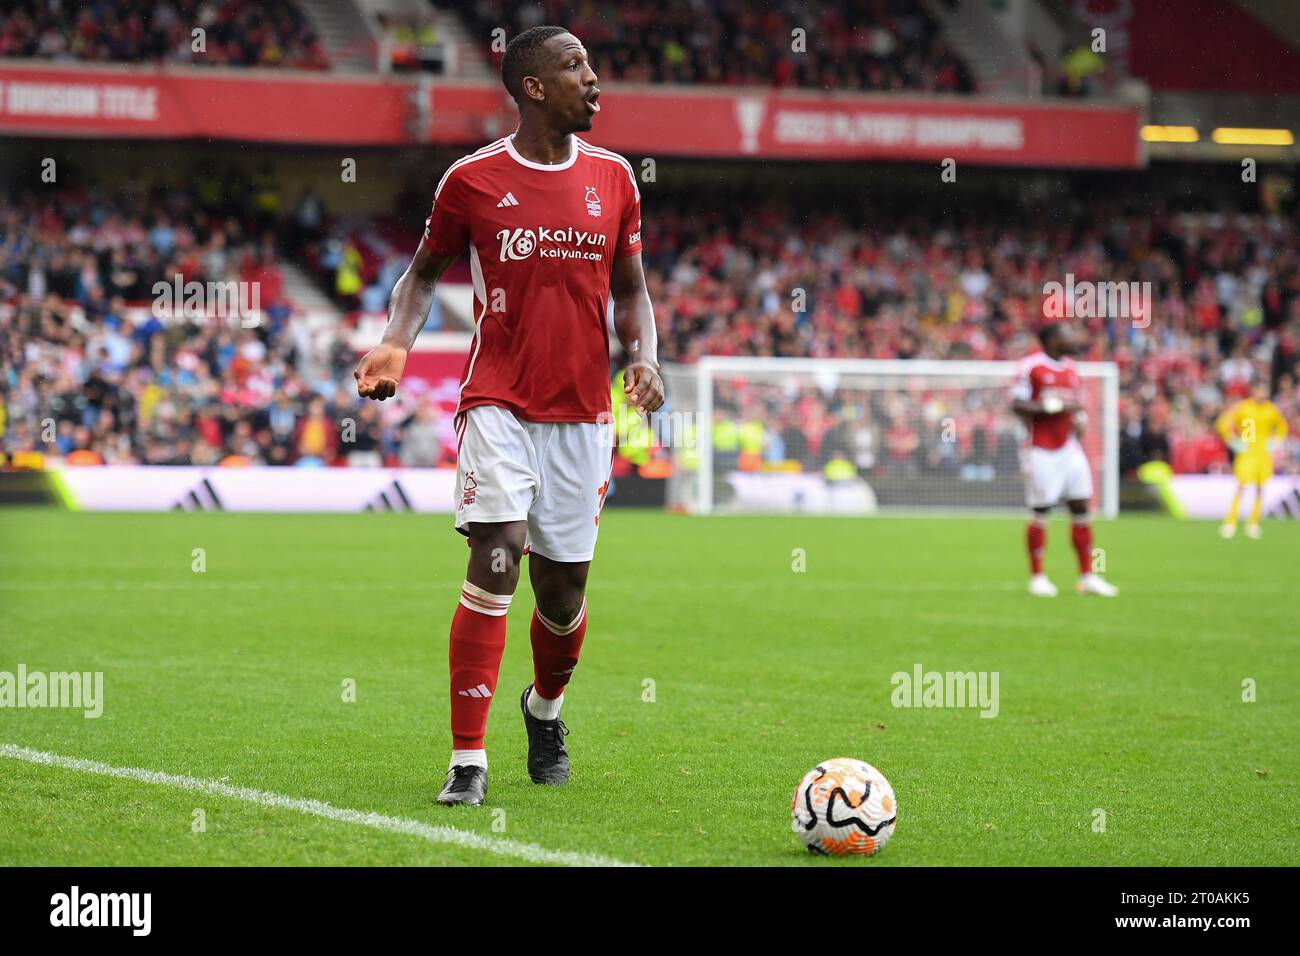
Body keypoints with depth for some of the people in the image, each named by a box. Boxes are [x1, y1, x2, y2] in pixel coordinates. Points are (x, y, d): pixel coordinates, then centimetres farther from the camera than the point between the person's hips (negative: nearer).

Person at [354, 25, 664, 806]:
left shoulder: (613, 177, 7)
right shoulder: (474, 179, -3)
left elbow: (630, 287, 16)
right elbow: (426, 271, 11)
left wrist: (644, 356, -3)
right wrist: (397, 344, -7)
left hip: (583, 411, 3)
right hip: (499, 404, -3)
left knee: (564, 585, 8)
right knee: (496, 560, -17)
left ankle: (546, 707, 40)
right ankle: (469, 761, -13)